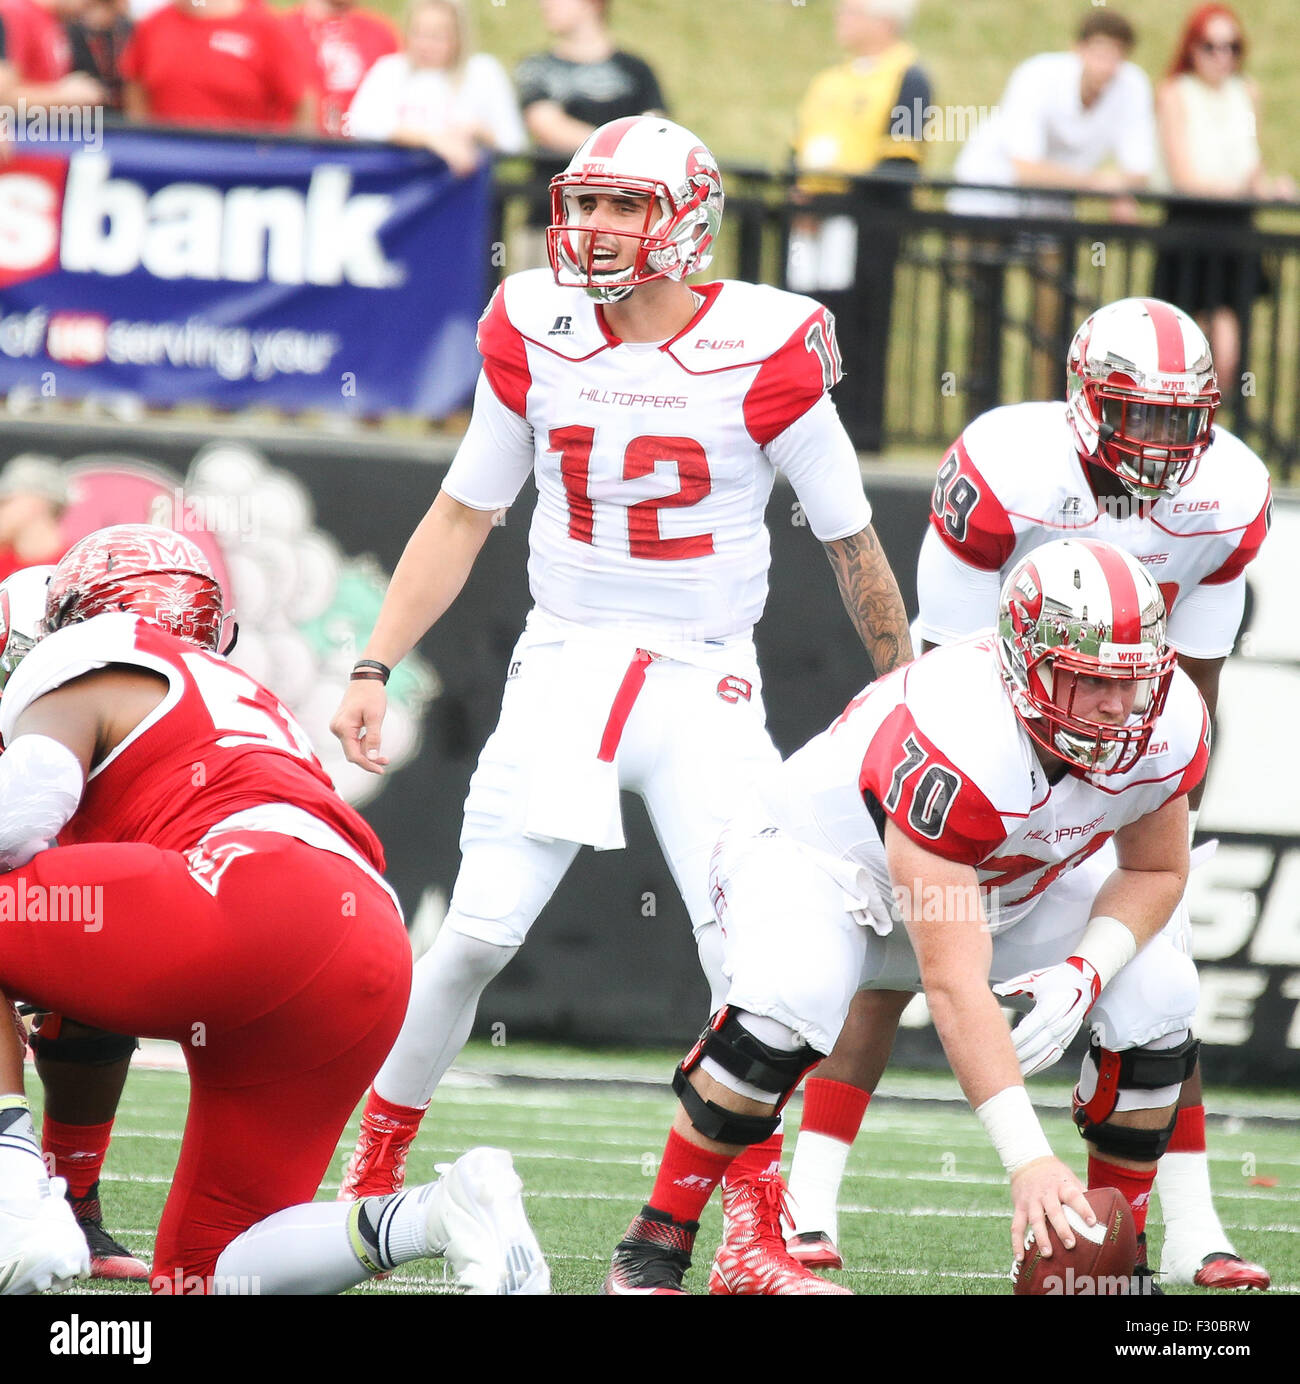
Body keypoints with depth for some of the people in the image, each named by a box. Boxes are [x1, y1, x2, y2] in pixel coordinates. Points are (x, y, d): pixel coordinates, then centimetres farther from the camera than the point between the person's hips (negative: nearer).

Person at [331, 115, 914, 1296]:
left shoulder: (762, 354, -9)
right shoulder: (535, 336, -1)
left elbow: (852, 544, 2)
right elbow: (461, 518, 10)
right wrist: (373, 668, 5)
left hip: (707, 684, -2)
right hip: (565, 666, 2)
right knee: (475, 939, -6)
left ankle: (760, 1239, 0)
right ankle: (371, 1178, 11)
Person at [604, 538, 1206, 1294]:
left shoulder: (1170, 725, -23)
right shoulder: (957, 747, -43)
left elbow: (1156, 872, -1)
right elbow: (955, 984, -45)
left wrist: (1084, 971, -23)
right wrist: (1028, 1160, -50)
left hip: (1002, 885, 6)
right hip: (820, 854, -6)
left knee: (1156, 993, -14)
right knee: (789, 998, -37)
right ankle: (656, 1245, -23)